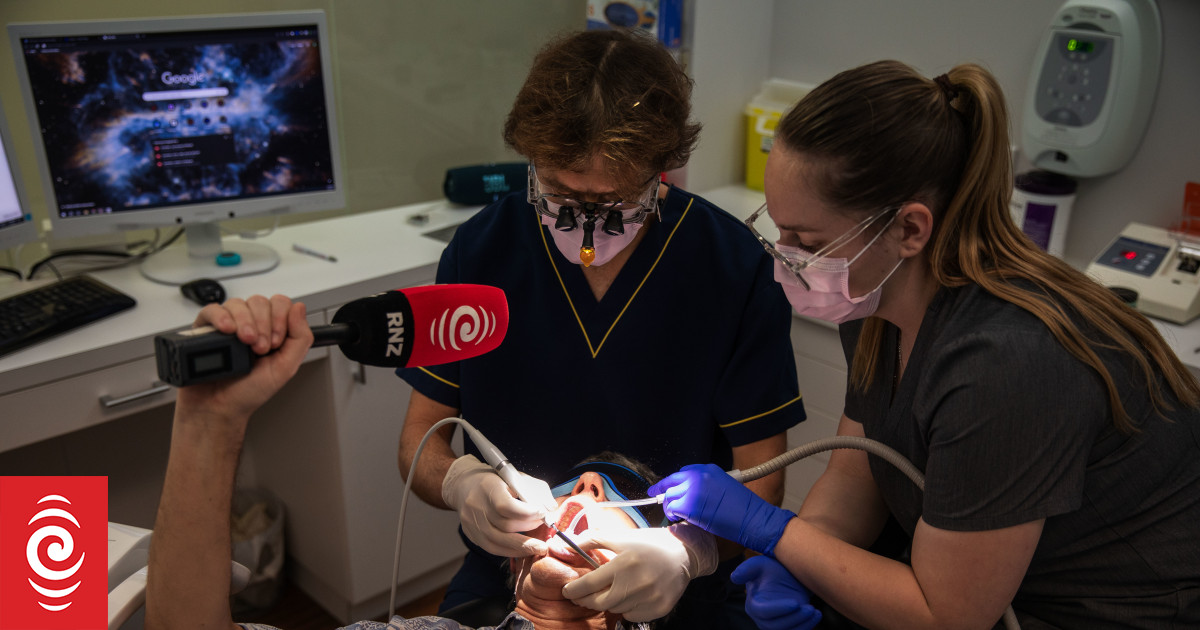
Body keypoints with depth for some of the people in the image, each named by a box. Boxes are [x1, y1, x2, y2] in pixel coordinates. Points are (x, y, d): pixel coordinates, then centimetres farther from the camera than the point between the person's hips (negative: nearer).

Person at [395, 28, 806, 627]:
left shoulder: (736, 267, -11)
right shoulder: (481, 248, -5)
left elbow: (759, 479, -6)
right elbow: (420, 436, 3)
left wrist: (685, 553, -24)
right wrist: (461, 482, -18)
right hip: (506, 576, 1)